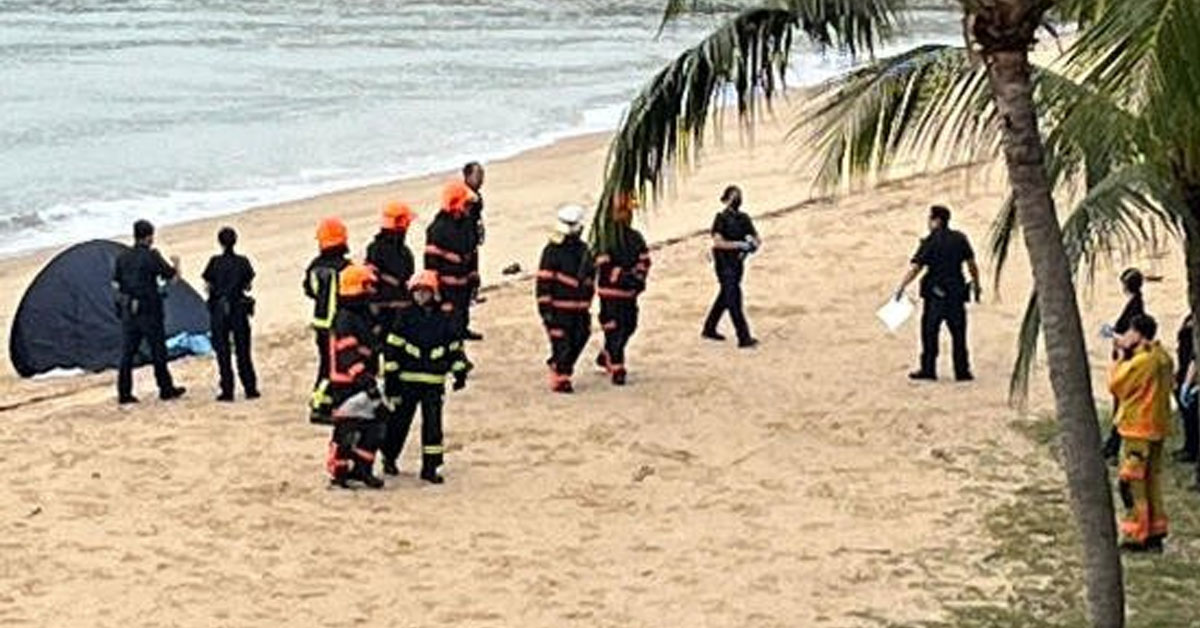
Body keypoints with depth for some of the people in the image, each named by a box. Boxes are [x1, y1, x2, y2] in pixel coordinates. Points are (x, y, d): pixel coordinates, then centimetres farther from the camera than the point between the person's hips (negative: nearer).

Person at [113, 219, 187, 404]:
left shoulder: (123, 257, 5)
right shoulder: (151, 256, -12)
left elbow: (116, 283, 12)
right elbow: (172, 276, -5)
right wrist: (176, 264, 15)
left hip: (128, 310, 5)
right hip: (148, 311, -5)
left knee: (127, 352, 7)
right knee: (158, 350, 6)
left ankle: (124, 393, 5)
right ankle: (166, 389, 15)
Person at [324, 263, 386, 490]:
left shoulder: (362, 316, 14)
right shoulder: (344, 320, -18)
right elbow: (348, 356, -24)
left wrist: (370, 377, 29)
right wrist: (366, 380, -29)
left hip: (361, 382, 10)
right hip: (346, 385, -10)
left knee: (373, 426, 10)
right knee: (347, 429, -5)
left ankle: (362, 469, 19)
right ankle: (338, 471, 5)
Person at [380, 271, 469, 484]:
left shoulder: (444, 320, 5)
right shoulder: (406, 318, -1)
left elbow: (455, 347, 12)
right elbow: (392, 347, -2)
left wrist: (460, 372, 7)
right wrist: (390, 375, -5)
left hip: (434, 383, 1)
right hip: (406, 380, -1)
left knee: (433, 424, -2)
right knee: (398, 422, 8)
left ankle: (430, 467, 4)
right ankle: (389, 459, 27)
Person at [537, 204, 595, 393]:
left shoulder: (583, 250, 10)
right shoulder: (553, 250, -9)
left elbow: (590, 278, 21)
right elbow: (544, 281, -11)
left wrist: (587, 304, 19)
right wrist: (545, 308, -15)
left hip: (579, 308, 6)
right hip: (559, 308, -6)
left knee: (579, 341, 9)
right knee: (561, 344, -5)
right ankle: (560, 379, 7)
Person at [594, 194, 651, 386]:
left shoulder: (635, 237, 8)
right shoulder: (605, 239, -14)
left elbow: (644, 260, 11)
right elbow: (604, 266, -19)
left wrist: (640, 276, -7)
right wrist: (623, 276, -26)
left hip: (630, 291, 7)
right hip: (611, 290, -7)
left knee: (629, 325, 14)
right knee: (614, 329, -6)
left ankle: (606, 356, 36)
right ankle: (616, 370, 0)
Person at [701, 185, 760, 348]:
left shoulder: (743, 218, 7)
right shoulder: (721, 219, -12)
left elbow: (756, 238, 12)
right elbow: (717, 242, -22)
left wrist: (754, 245, -12)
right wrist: (739, 245, -27)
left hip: (738, 262, 8)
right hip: (725, 264, -8)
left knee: (725, 297, 18)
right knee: (734, 300, -9)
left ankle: (709, 329, 33)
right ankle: (744, 337, -12)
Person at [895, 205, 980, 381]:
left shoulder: (930, 242, -9)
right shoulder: (960, 239, 4)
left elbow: (915, 268, -14)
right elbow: (972, 265, 5)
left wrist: (901, 287, -10)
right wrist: (976, 285, 17)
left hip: (935, 295, -4)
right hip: (956, 293, 4)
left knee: (929, 332, 6)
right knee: (958, 333, 9)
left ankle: (928, 370, 7)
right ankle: (962, 371, 10)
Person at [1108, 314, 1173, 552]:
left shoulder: (1141, 361, -19)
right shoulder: (1163, 357, 7)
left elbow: (1115, 384, -14)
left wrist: (1122, 356, -5)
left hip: (1138, 427, -9)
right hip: (1157, 426, 9)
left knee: (1131, 482, -2)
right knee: (1152, 481, 15)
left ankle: (1134, 536, -1)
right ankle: (1155, 534, 19)